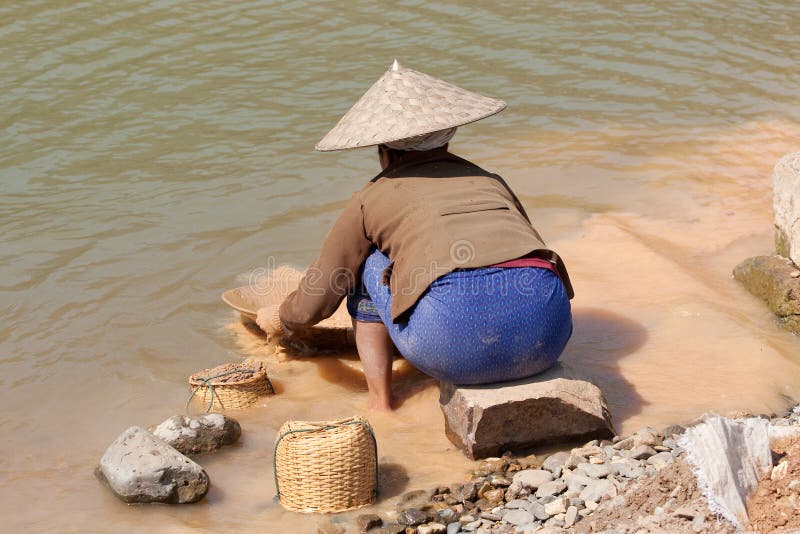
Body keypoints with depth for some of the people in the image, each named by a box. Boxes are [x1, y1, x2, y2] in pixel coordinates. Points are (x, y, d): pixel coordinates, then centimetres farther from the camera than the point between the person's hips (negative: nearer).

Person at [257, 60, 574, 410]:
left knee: (367, 263, 26)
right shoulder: (489, 181, 30)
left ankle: (379, 403, 20)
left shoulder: (370, 200, 20)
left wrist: (278, 320, 49)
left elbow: (313, 305, 27)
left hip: (455, 328, -4)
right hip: (548, 337, 4)